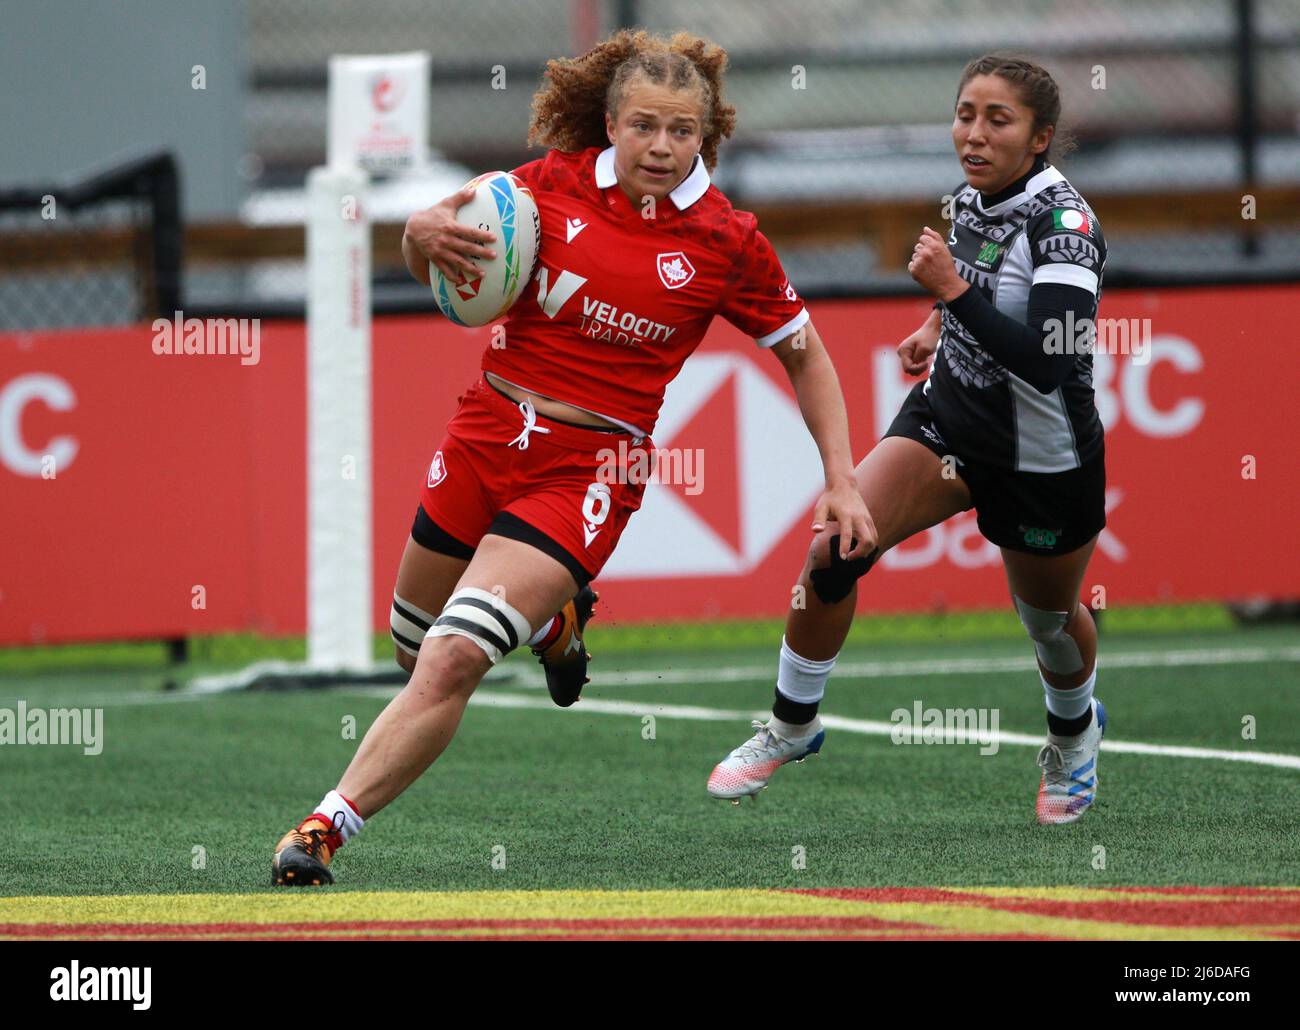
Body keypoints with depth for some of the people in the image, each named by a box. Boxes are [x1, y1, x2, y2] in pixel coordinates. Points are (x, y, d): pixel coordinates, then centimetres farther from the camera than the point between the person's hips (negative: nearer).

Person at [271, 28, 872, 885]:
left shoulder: (727, 242, -7)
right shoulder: (557, 183, -2)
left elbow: (806, 358, 6)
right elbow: (433, 263, 8)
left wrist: (841, 482, -2)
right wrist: (425, 234, -16)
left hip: (588, 470, -4)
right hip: (489, 429, 4)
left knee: (452, 663, -19)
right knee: (416, 648, 19)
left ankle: (330, 826, -14)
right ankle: (552, 617, 47)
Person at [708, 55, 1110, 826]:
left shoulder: (1064, 221, -24)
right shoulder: (971, 200, -3)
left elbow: (1046, 361, -34)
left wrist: (952, 291, -33)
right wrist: (940, 325, 6)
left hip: (1044, 459, -5)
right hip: (949, 417, 5)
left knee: (1049, 619, 16)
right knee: (835, 550, -14)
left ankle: (1074, 728, 51)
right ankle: (793, 725, 5)